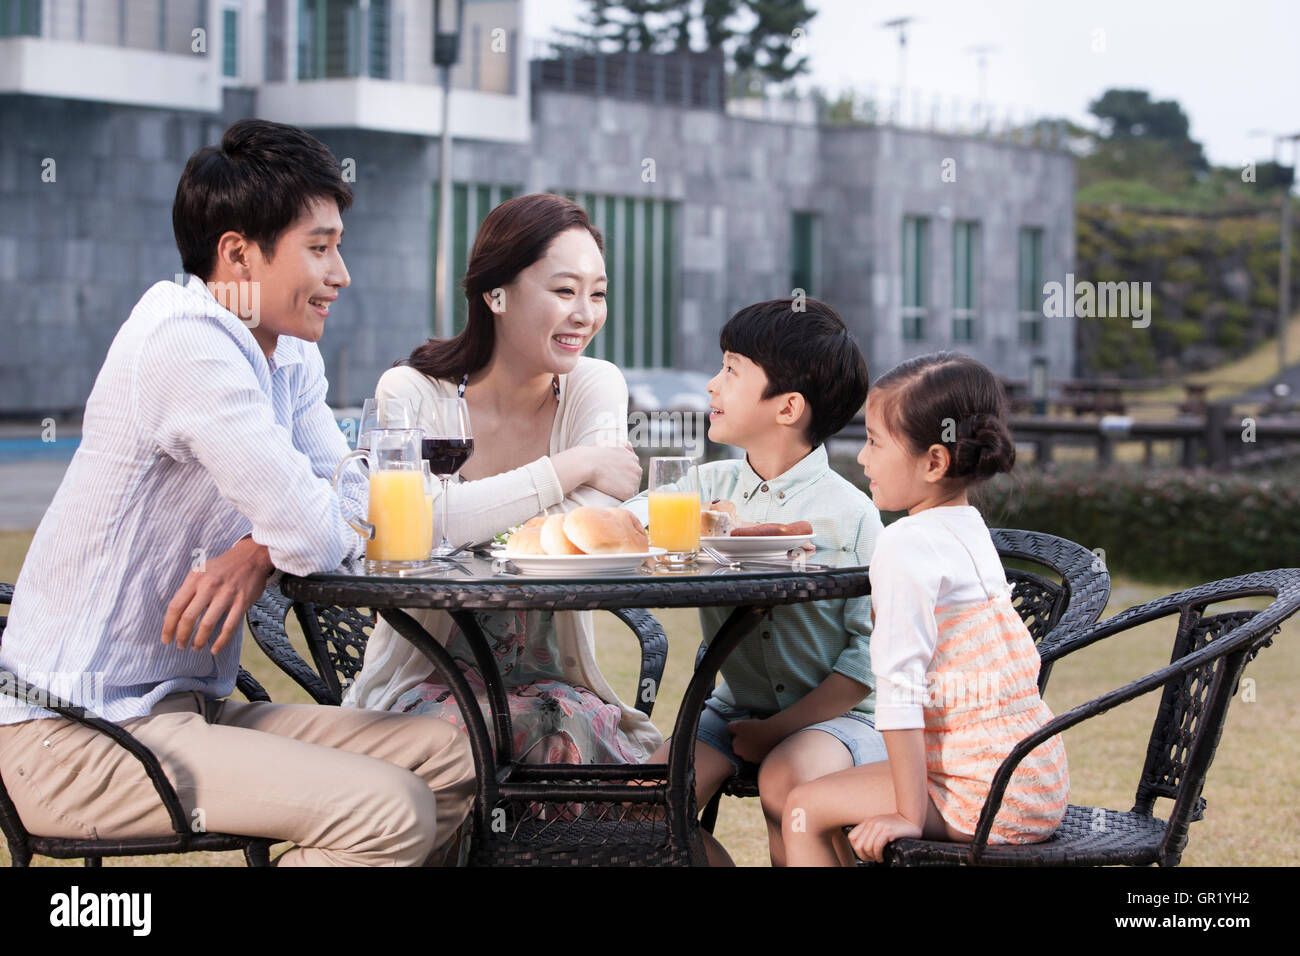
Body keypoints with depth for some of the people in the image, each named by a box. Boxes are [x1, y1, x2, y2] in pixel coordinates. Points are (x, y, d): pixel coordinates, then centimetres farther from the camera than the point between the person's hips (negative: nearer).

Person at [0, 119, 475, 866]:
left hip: (184, 704, 9)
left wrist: (260, 552, -14)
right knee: (391, 811, -22)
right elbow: (315, 536, -24)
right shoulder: (186, 343, -20)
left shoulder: (291, 356, 11)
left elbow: (358, 509, 5)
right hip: (73, 738, -9)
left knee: (454, 762, 3)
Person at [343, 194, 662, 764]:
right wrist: (573, 468, -18)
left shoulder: (594, 387, 4)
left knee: (579, 725, -33)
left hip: (551, 678, 3)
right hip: (429, 680, -2)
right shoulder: (413, 393, -4)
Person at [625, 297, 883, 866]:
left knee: (788, 778, -34)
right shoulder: (710, 489, 4)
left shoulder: (848, 514, -10)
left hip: (835, 712, -5)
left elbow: (870, 651, -12)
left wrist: (781, 728, -17)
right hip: (736, 706, 5)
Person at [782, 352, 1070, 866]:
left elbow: (900, 688, -20)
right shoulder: (970, 531, 13)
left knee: (806, 810, -5)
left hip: (987, 798, -10)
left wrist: (910, 815, -19)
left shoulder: (906, 546, -15)